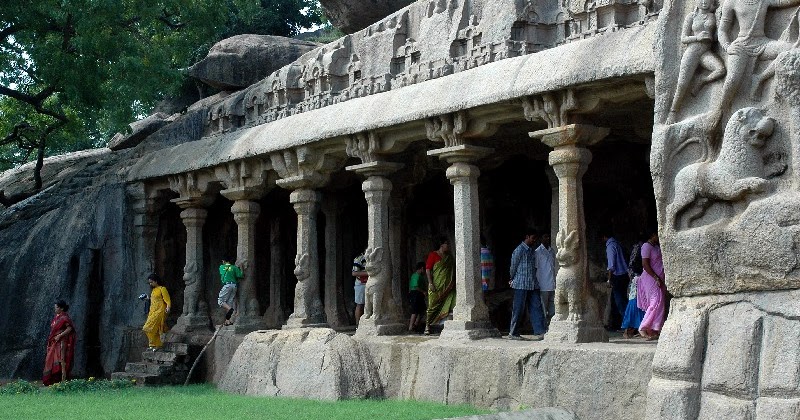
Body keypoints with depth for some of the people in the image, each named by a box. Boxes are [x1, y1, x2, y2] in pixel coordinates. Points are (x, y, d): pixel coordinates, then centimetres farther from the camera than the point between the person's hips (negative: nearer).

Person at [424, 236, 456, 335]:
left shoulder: (450, 257, 18)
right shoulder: (433, 255, 1)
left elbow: (453, 270, 20)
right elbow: (428, 269, -5)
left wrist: (453, 284, 11)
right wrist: (430, 283, -14)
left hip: (448, 287, 5)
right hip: (437, 286, -5)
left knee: (448, 306, -4)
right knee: (433, 305, -6)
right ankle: (427, 326, 0)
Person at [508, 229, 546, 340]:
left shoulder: (532, 251, 14)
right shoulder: (519, 250, -10)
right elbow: (513, 266, -2)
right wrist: (512, 279, 11)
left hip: (533, 285, 7)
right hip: (521, 285, -7)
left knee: (536, 308, 1)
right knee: (518, 310, -1)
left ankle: (540, 332, -1)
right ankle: (512, 333, 8)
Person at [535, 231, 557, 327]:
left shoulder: (552, 251, 15)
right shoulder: (538, 251, -3)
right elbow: (536, 268, -4)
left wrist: (555, 282, 17)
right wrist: (537, 283, -8)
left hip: (552, 284, 6)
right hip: (543, 285, -6)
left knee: (552, 306, 5)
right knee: (543, 307, -2)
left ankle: (551, 325, 10)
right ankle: (544, 326, 2)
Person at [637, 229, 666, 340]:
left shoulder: (657, 246, 18)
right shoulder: (646, 246, -9)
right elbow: (645, 264, -16)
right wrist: (656, 277, -20)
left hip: (658, 279, 9)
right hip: (650, 277, -9)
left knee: (659, 304, 5)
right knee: (656, 302, -16)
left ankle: (653, 331, 5)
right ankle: (643, 328, -14)